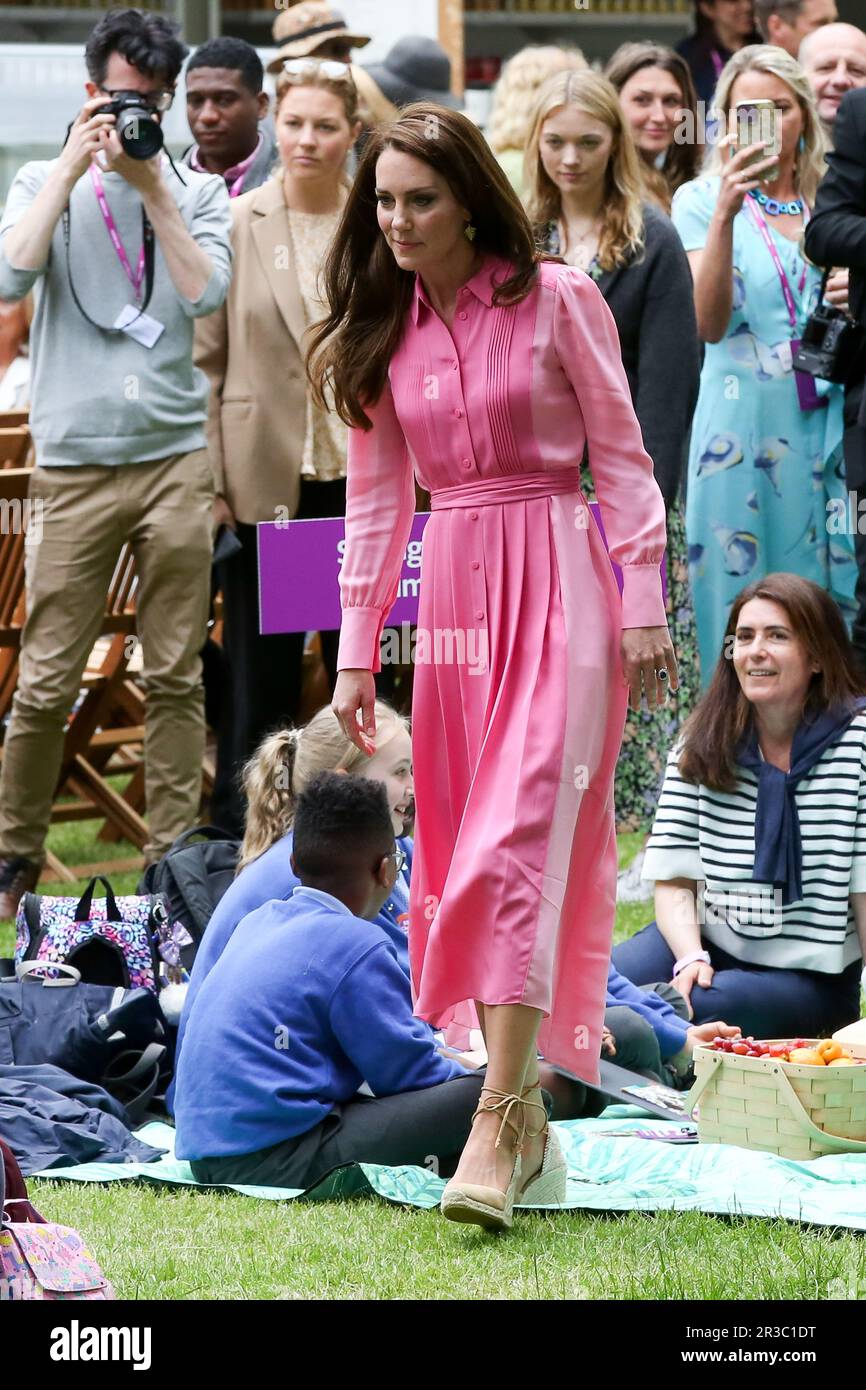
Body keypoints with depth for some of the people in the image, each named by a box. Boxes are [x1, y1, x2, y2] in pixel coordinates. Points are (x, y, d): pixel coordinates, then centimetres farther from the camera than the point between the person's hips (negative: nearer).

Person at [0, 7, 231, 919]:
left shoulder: (196, 194, 9)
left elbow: (206, 292, -8)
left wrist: (150, 184, -11)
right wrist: (74, 168, -10)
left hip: (176, 458, 1)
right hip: (77, 463, -1)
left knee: (176, 677, 2)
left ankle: (171, 855, 8)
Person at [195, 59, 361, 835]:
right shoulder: (233, 226, -1)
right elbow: (202, 361, 0)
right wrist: (209, 485, -5)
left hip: (364, 481, 1)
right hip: (265, 482, -1)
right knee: (260, 672, 4)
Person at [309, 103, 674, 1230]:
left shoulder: (557, 301, -3)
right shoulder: (381, 334, 10)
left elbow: (622, 459, -1)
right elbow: (375, 502, 14)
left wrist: (643, 607, -6)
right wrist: (355, 653, 11)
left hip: (557, 583, -5)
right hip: (452, 591, 5)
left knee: (523, 842, -15)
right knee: (462, 848, 5)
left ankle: (495, 1127, -19)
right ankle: (526, 1116, 15)